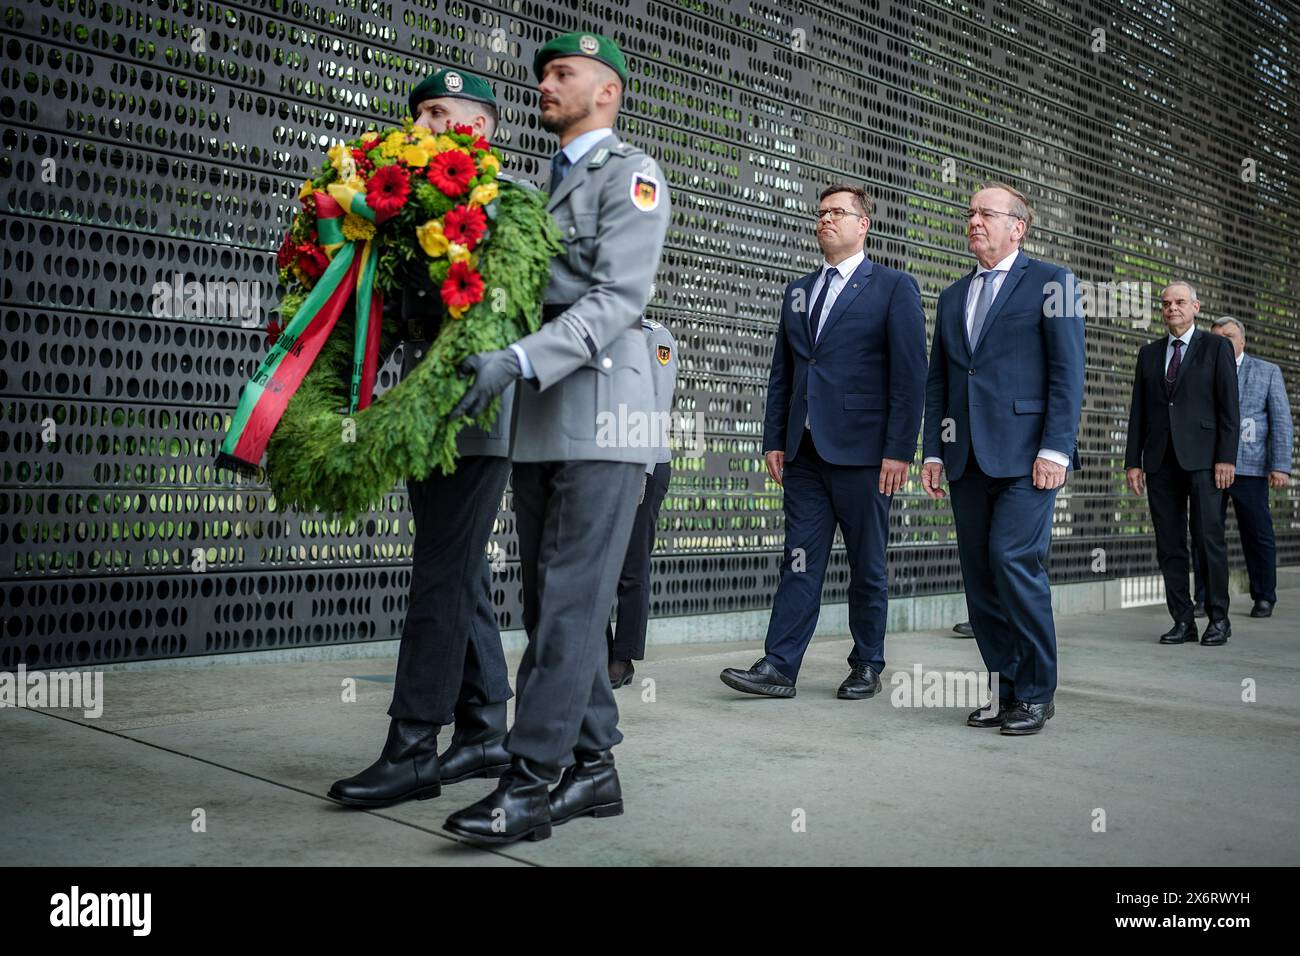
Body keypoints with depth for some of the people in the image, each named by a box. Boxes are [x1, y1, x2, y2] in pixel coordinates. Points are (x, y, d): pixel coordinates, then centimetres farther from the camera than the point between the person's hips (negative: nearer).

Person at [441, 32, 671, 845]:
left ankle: (531, 783, -9)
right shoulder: (543, 187, 25)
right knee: (553, 602, 7)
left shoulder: (632, 174, 0)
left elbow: (619, 298, -14)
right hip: (539, 427, 8)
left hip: (602, 422, -8)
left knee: (570, 603, -10)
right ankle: (594, 767, 16)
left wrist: (519, 360, -25)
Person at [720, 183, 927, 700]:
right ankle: (778, 667, 2)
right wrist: (774, 440, 9)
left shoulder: (894, 287, 0)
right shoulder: (798, 292, 16)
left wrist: (899, 451, -12)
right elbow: (781, 373, 17)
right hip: (804, 451, 5)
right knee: (800, 560, 2)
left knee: (867, 566, 5)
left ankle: (867, 667, 17)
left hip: (861, 450, -4)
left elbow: (909, 375, -6)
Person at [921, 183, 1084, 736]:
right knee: (980, 576, 4)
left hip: (1026, 454, -6)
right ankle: (1006, 690, 13)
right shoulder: (953, 297, 20)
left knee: (1012, 560, -15)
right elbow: (937, 380, 19)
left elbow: (1068, 370, -5)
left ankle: (1037, 692, -1)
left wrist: (1055, 450, -14)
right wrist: (932, 452, 10)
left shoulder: (1050, 282, 3)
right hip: (968, 459, 6)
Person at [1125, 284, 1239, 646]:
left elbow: (1229, 407, 0)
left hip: (1202, 458, -4)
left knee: (1209, 539, -7)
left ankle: (1218, 619, 2)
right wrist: (1133, 461, 6)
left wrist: (1227, 457, -9)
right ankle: (1182, 620, 7)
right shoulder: (1149, 353, 16)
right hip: (1160, 460, 4)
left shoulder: (1217, 347, 6)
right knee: (1169, 545, 2)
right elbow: (1138, 411, 13)